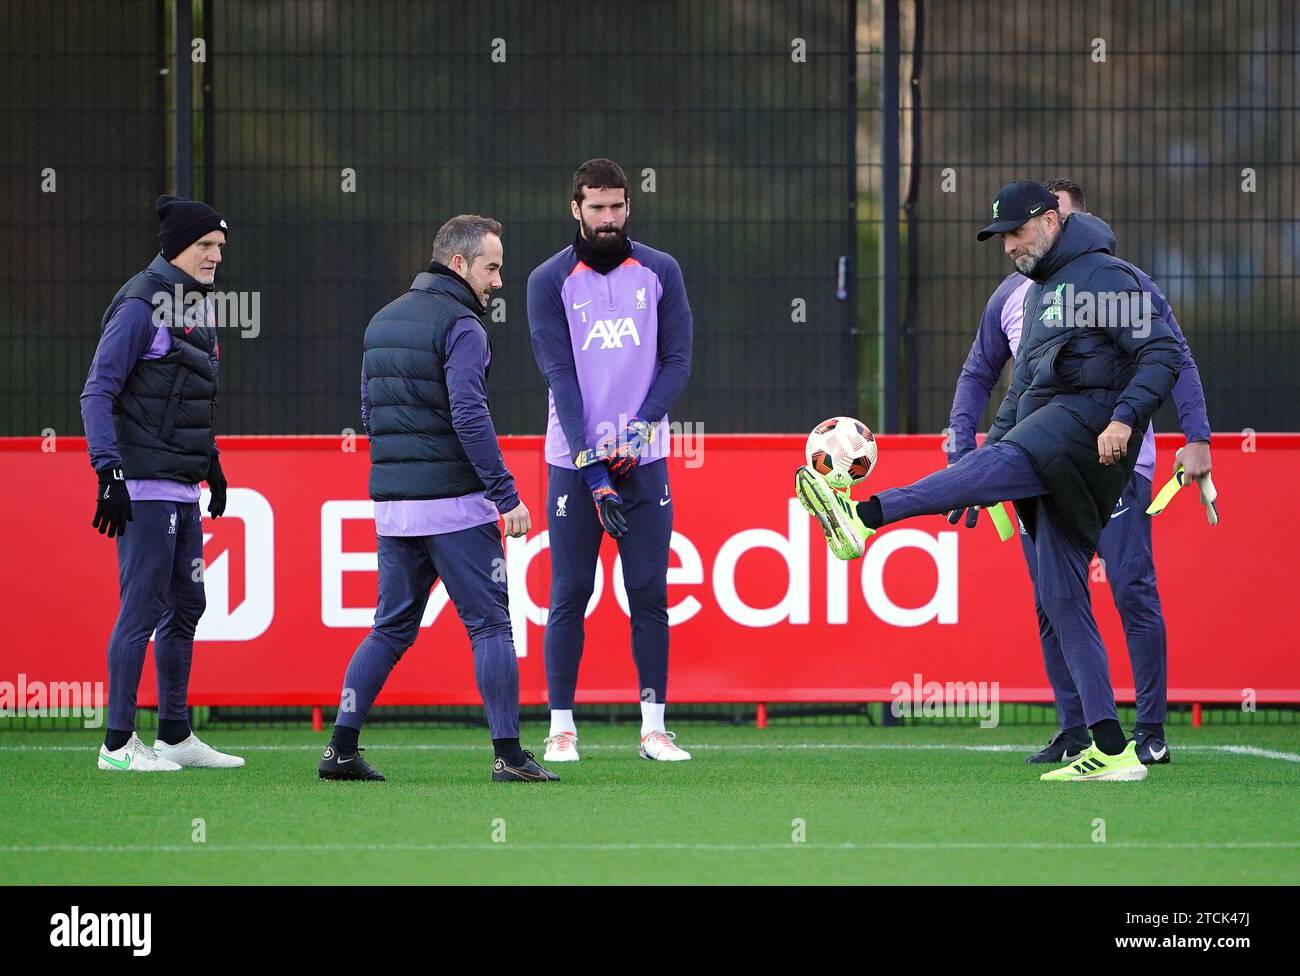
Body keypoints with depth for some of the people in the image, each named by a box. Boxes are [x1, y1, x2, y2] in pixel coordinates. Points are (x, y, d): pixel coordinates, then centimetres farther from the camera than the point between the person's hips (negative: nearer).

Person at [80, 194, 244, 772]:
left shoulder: (196, 303, 14)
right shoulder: (140, 307, -13)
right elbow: (98, 393, -17)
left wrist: (211, 461, 25)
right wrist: (109, 471, -24)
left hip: (182, 486, 9)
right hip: (146, 485, -9)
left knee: (186, 606, 13)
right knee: (143, 609, -9)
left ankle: (175, 736, 21)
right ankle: (118, 744, -5)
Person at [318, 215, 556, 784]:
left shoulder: (382, 321, 15)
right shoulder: (460, 325, -11)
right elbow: (469, 416, -20)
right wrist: (506, 497, -18)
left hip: (391, 503, 7)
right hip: (454, 503, -7)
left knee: (391, 628, 13)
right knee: (490, 625, -1)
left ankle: (342, 748, 8)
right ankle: (508, 756, -4)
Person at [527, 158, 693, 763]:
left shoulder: (660, 272, 6)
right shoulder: (550, 281, 0)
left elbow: (677, 359, 3)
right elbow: (560, 373, -8)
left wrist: (639, 429, -13)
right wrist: (591, 464, -17)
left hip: (644, 458, 2)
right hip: (573, 460, -2)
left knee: (650, 593, 0)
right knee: (569, 594, -1)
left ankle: (653, 727, 5)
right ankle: (561, 727, 3)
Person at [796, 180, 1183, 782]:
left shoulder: (1104, 277, -2)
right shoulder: (1038, 293, 27)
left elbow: (1163, 355, -12)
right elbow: (1024, 387, 31)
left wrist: (1124, 417, -26)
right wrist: (983, 453, 20)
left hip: (1090, 416, -10)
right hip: (1048, 450, 10)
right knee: (1061, 597, 2)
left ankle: (865, 516, -54)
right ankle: (1111, 751, 0)